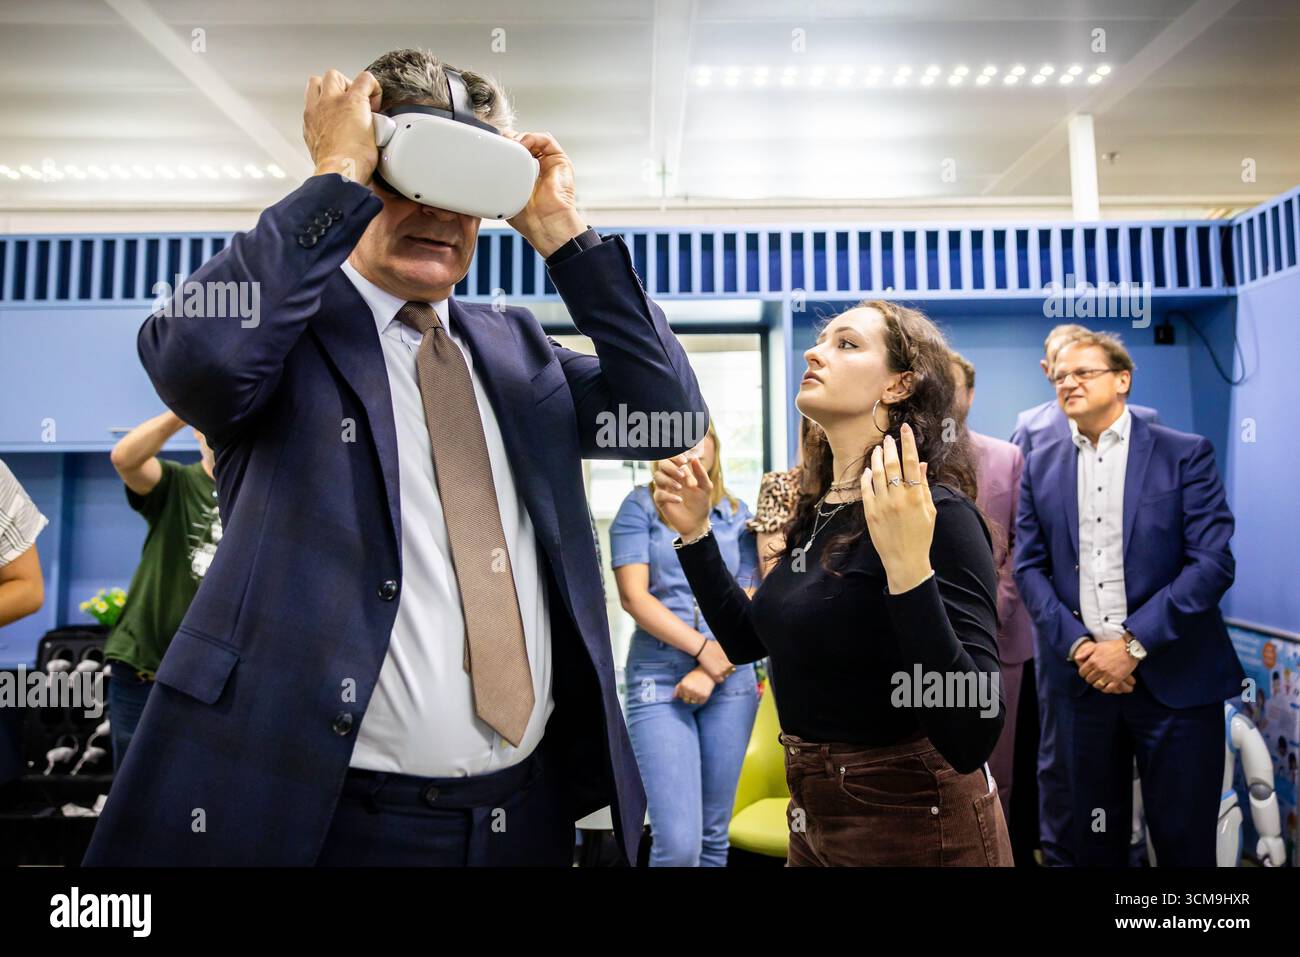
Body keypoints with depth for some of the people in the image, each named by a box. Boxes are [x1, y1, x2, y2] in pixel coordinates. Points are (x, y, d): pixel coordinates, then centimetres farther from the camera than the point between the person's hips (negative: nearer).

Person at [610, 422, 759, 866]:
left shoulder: (738, 513, 9)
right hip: (658, 680, -3)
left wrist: (713, 672, -9)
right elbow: (633, 596, -8)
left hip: (731, 680, 3)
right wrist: (704, 650, -13)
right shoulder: (640, 506, 1)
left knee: (714, 834, 12)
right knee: (678, 842, -10)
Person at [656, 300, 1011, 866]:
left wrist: (908, 568, -37)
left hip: (916, 824, -7)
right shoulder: (817, 510, 2)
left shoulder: (937, 515, -21)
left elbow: (970, 739, -28)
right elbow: (747, 640, 12)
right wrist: (694, 533, 3)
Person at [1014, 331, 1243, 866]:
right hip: (1085, 674, 3)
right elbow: (1030, 566, 4)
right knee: (1095, 835, 14)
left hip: (1174, 675, -2)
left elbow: (1212, 563, -9)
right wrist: (1078, 646, -10)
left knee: (1183, 837, 8)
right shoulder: (1041, 466, 8)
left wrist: (1133, 643, -16)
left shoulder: (1185, 455, -1)